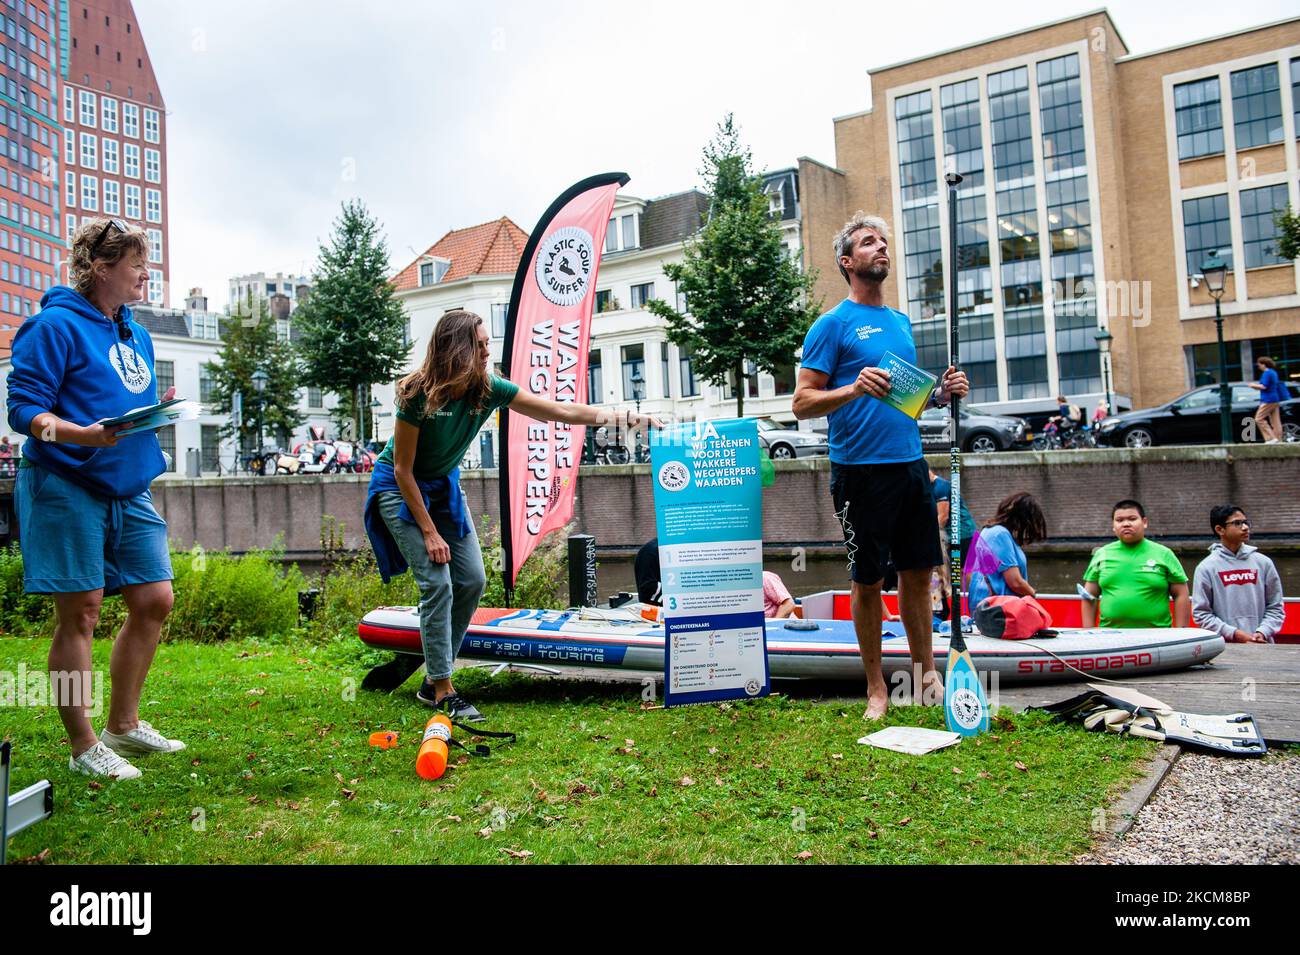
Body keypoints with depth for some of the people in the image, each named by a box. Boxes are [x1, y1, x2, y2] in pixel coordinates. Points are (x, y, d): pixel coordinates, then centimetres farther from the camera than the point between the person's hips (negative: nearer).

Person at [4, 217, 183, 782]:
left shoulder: (137, 336, 15)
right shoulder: (57, 325, -9)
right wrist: (82, 434, -29)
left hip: (129, 489, 8)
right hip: (68, 486, -8)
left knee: (154, 600, 7)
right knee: (80, 612, -1)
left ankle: (124, 725, 24)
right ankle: (84, 748, 12)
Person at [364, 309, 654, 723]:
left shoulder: (487, 389, -15)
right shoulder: (418, 395, -29)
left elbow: (561, 411, -14)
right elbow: (403, 470, -22)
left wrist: (627, 418, -20)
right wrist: (429, 533, -20)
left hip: (443, 485, 6)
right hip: (399, 489, -6)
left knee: (472, 580, 0)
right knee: (437, 582, -16)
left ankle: (433, 680, 13)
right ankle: (442, 692, -6)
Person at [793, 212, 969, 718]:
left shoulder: (901, 322, 17)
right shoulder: (833, 324, -4)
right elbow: (803, 403, -9)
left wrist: (942, 392, 5)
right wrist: (854, 389, -25)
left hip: (911, 463, 6)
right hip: (861, 469, -6)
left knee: (918, 572, 11)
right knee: (867, 581, 4)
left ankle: (926, 673, 25)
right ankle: (876, 689, 16)